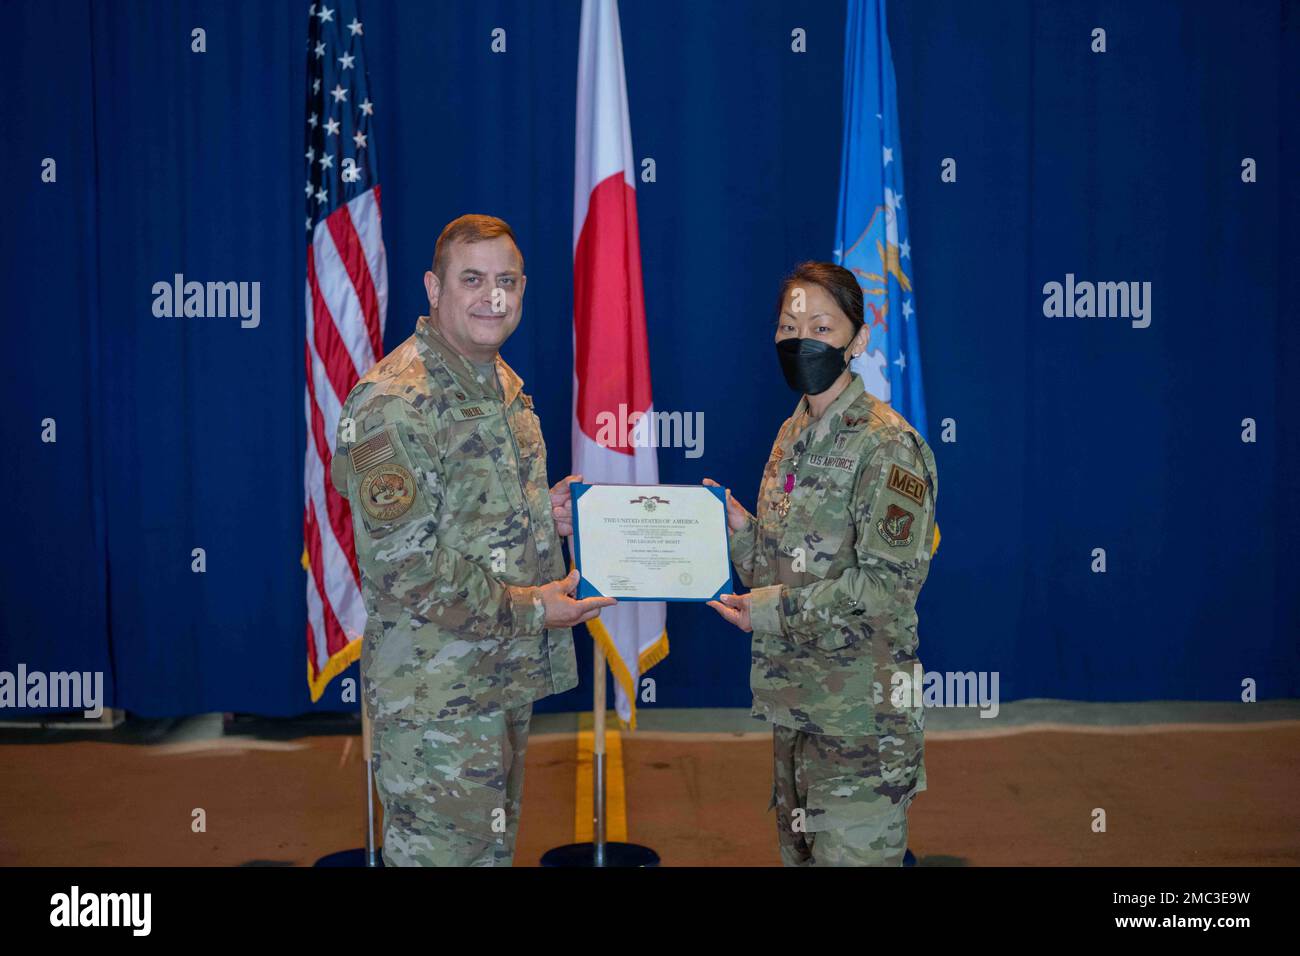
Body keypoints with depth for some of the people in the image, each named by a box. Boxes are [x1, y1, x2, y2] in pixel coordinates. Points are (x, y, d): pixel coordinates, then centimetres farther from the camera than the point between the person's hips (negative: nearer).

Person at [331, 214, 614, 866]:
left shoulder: (502, 385, 11)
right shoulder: (394, 401, -19)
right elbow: (398, 566, -24)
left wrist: (545, 514, 3)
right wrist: (528, 609, -19)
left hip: (507, 678, 9)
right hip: (435, 697, -9)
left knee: (494, 846, 21)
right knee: (440, 853, 2)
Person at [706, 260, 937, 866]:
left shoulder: (887, 443, -13)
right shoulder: (792, 436, 12)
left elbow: (891, 584, -19)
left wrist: (775, 609, -17)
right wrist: (740, 528, -3)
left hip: (859, 711, -8)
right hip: (794, 701, 8)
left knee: (850, 853, -1)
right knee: (797, 851, 18)